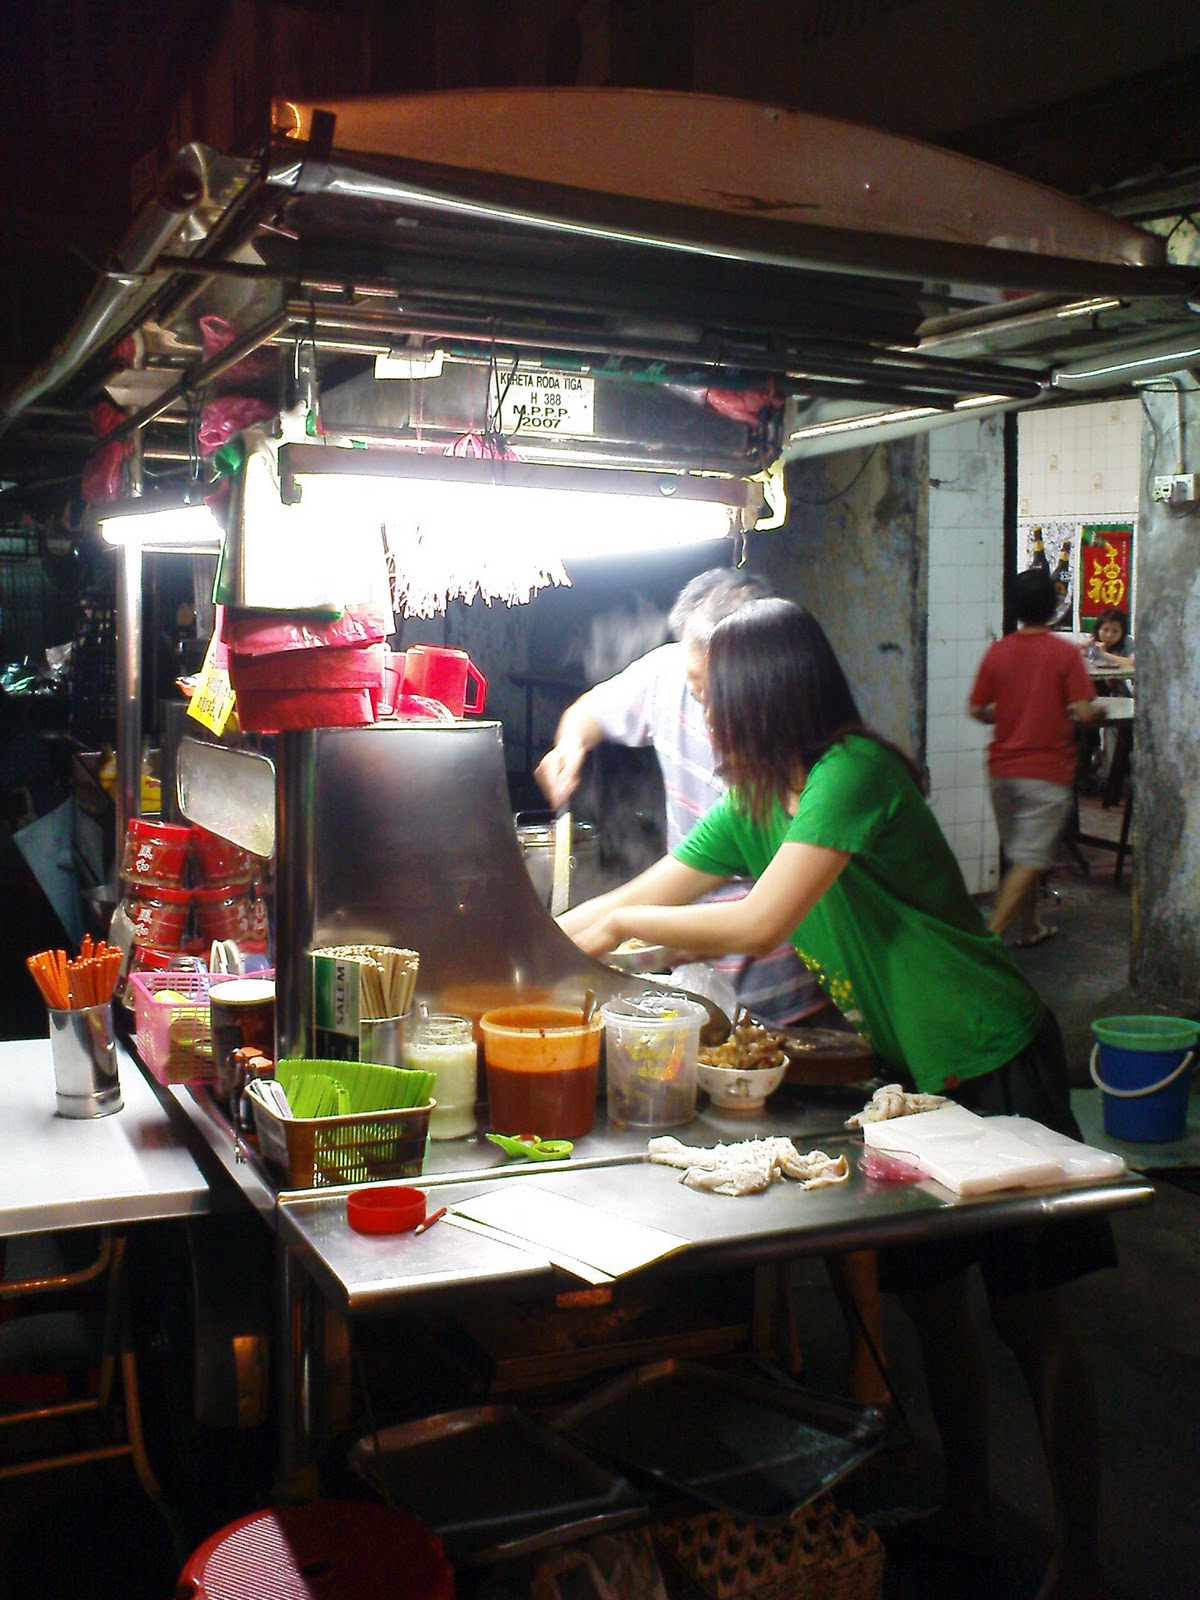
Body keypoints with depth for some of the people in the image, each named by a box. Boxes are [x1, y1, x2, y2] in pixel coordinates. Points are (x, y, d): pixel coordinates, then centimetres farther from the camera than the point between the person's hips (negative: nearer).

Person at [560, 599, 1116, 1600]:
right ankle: (969, 1514, 34)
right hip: (911, 1068, 8)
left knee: (1028, 1313, 2)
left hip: (993, 1066, -8)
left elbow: (761, 924, -27)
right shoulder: (755, 802, 3)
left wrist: (619, 922, -15)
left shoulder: (853, 769, -23)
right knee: (929, 1294, 15)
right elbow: (642, 898, 9)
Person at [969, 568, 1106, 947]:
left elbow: (976, 709, 1)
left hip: (1003, 770, 5)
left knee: (1020, 855, 20)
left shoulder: (997, 651, 0)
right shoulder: (1065, 653, -10)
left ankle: (1029, 927, 33)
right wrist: (1100, 713, 7)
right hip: (1048, 772, -5)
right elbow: (1084, 713, -15)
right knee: (1029, 862, -3)